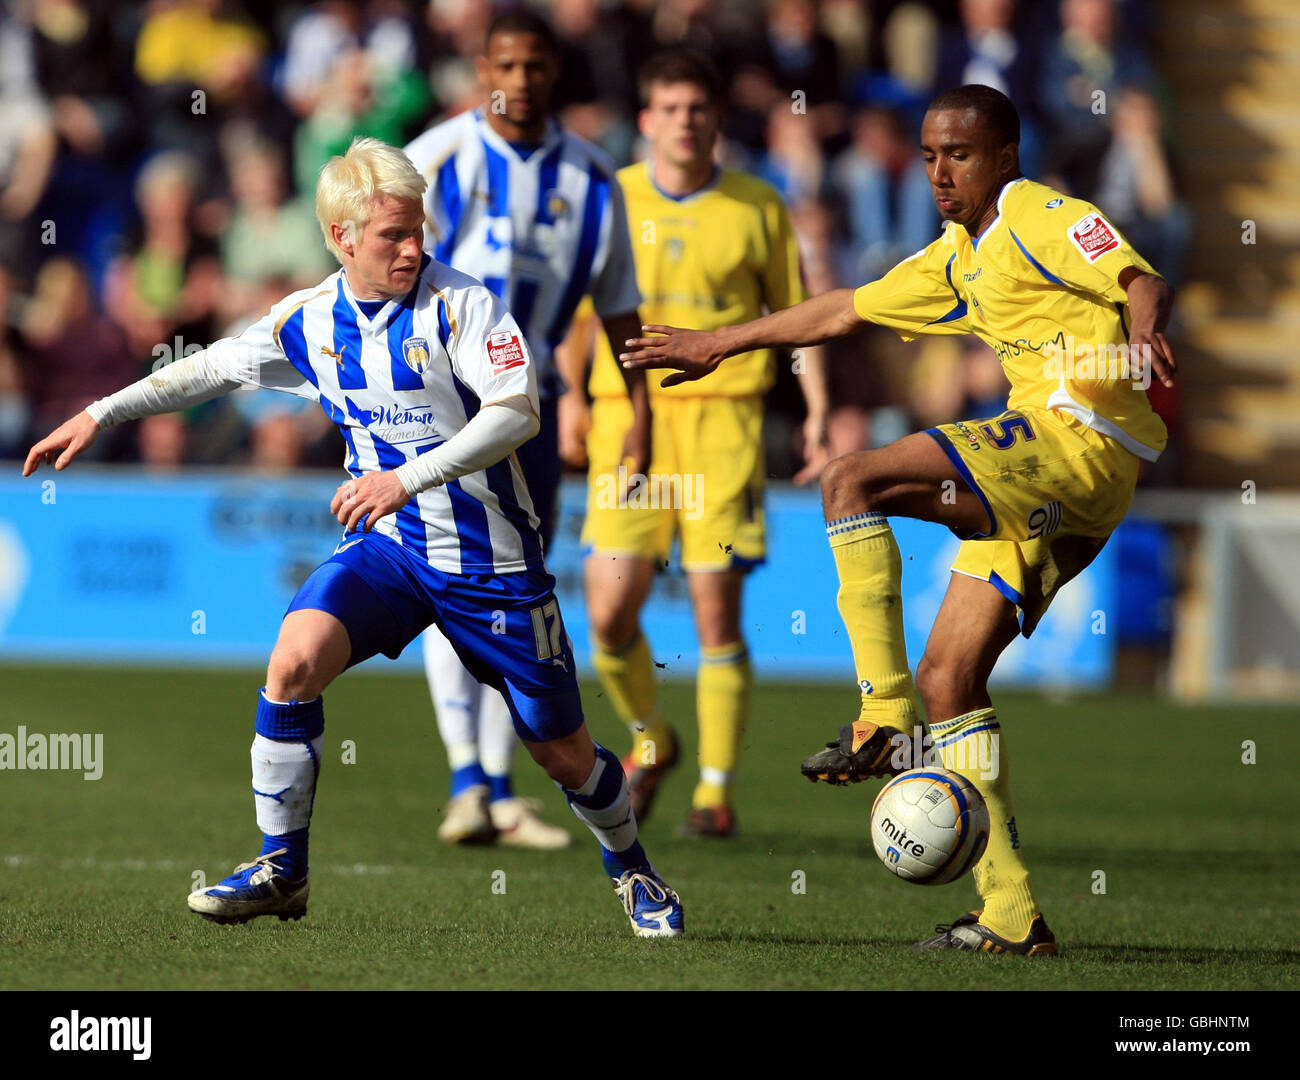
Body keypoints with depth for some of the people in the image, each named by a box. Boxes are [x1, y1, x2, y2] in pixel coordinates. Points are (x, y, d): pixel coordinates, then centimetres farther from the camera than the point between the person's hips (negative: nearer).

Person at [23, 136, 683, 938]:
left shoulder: (459, 303, -15)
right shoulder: (309, 321, -1)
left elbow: (517, 411, -23)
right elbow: (213, 367, 14)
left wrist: (407, 479, -31)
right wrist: (102, 414, 12)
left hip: (491, 558, -3)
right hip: (387, 545, 3)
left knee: (562, 751, 5)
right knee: (295, 658, -23)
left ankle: (634, 871, 36)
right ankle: (282, 870, -9)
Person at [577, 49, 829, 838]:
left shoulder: (759, 208, 6)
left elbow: (797, 314, 12)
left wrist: (818, 413, 5)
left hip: (722, 411, -1)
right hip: (628, 412, 1)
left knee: (717, 609, -5)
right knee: (610, 610, -6)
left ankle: (717, 788, 6)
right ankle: (650, 741, 22)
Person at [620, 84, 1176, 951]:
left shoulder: (1040, 218, -3)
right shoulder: (958, 260, 23)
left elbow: (1144, 281, -18)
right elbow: (845, 311, 34)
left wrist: (1144, 333, -41)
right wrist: (720, 343, 40)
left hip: (1082, 441, -9)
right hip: (1044, 483, 9)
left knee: (854, 482, -17)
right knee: (948, 675, 2)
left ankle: (885, 719, -17)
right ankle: (1009, 915, 0)